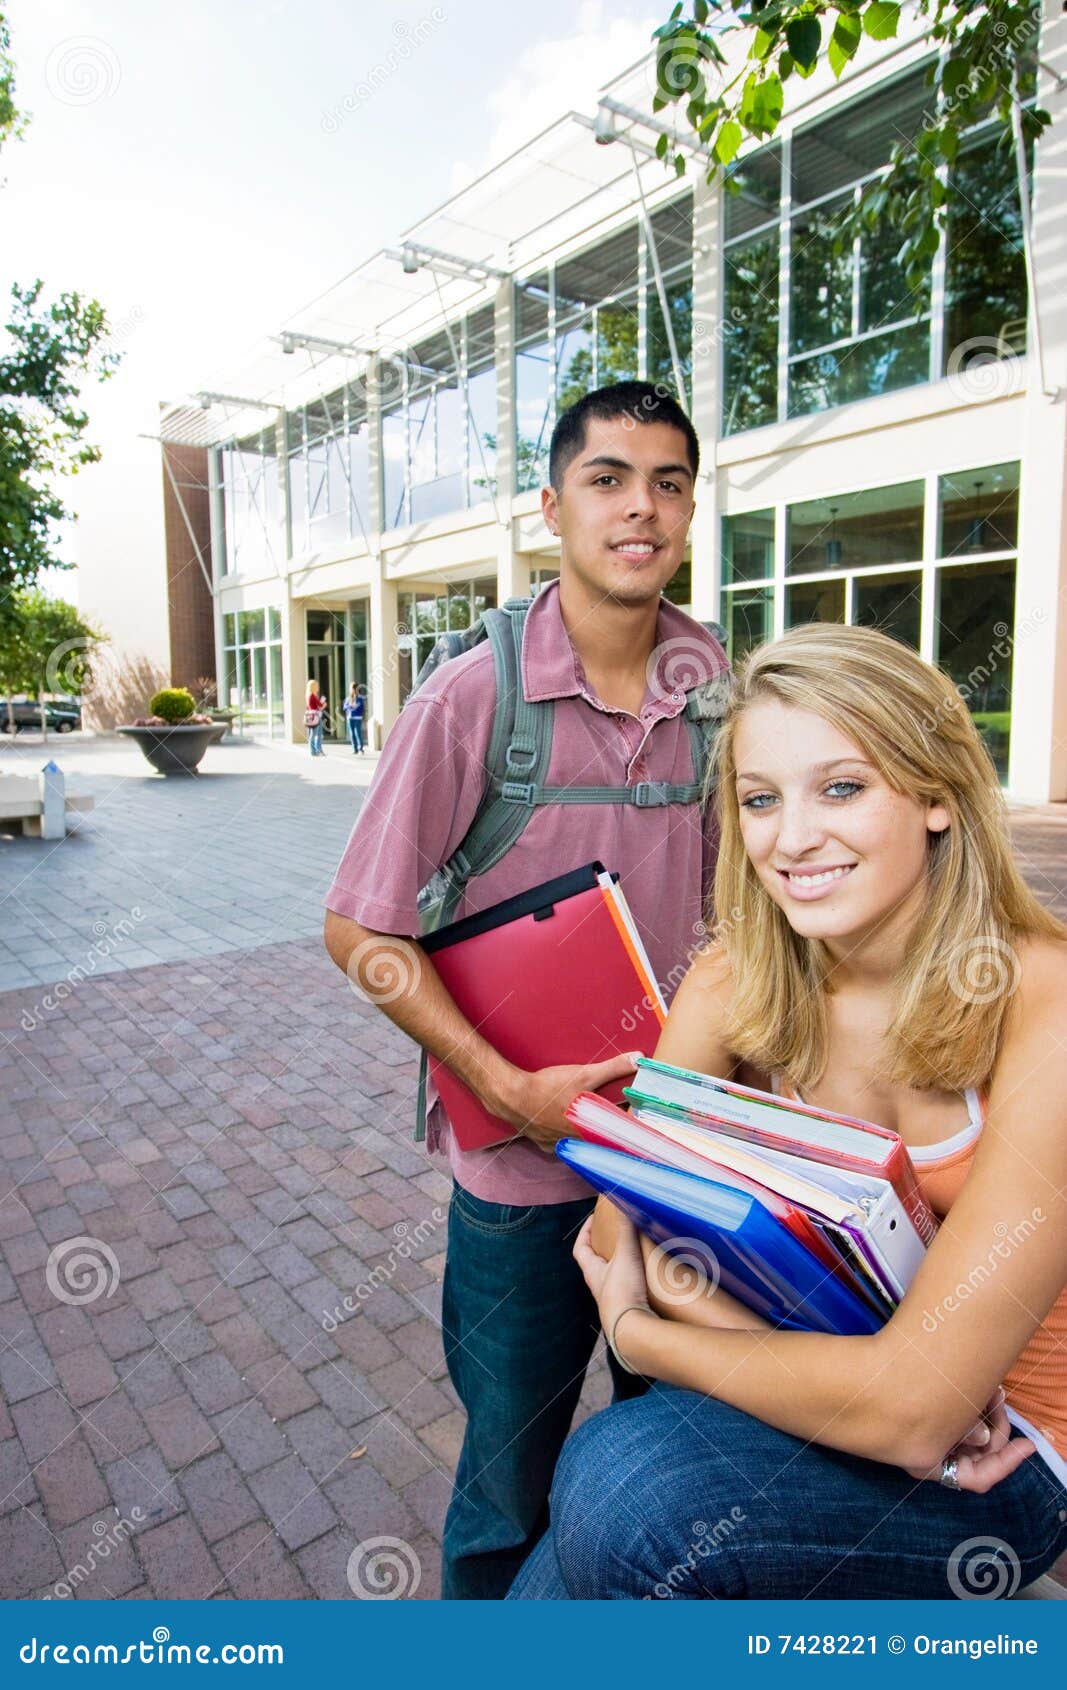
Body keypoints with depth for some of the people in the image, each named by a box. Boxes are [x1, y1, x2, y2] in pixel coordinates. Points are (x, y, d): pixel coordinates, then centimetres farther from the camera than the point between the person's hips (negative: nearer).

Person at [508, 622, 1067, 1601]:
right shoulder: (741, 978, -11)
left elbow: (914, 1406, -28)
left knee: (622, 1480, -24)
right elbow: (619, 1224, -9)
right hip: (825, 1386, 3)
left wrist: (638, 1331, -15)